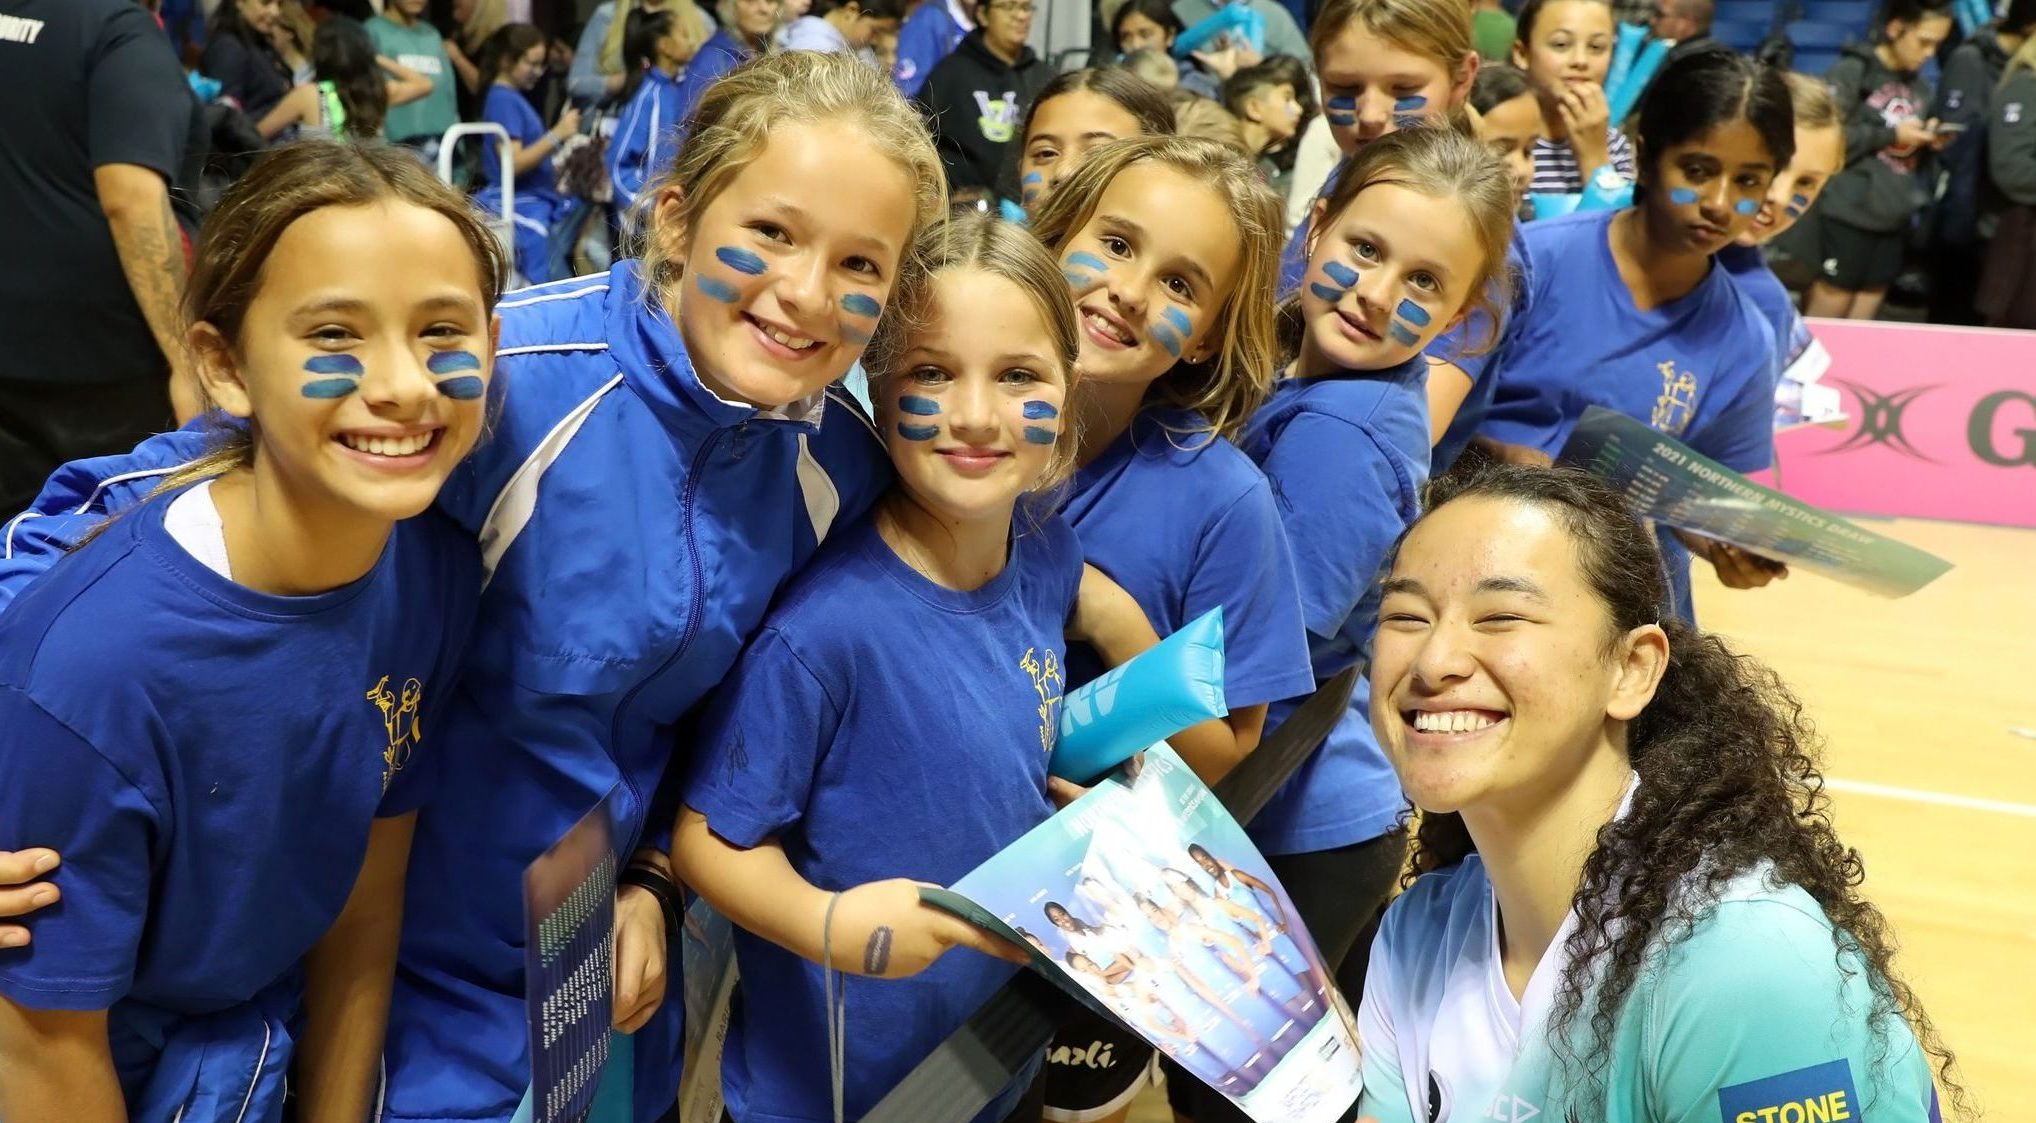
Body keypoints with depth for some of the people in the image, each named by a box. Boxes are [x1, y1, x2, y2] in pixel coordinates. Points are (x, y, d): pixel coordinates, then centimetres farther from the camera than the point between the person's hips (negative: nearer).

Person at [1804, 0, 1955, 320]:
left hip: (1895, 217, 6)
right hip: (1850, 212, -6)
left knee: (1860, 320, 10)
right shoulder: (1852, 71, -6)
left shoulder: (1920, 87, 15)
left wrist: (1928, 143, 0)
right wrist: (1889, 135, -13)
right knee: (1831, 307, 0)